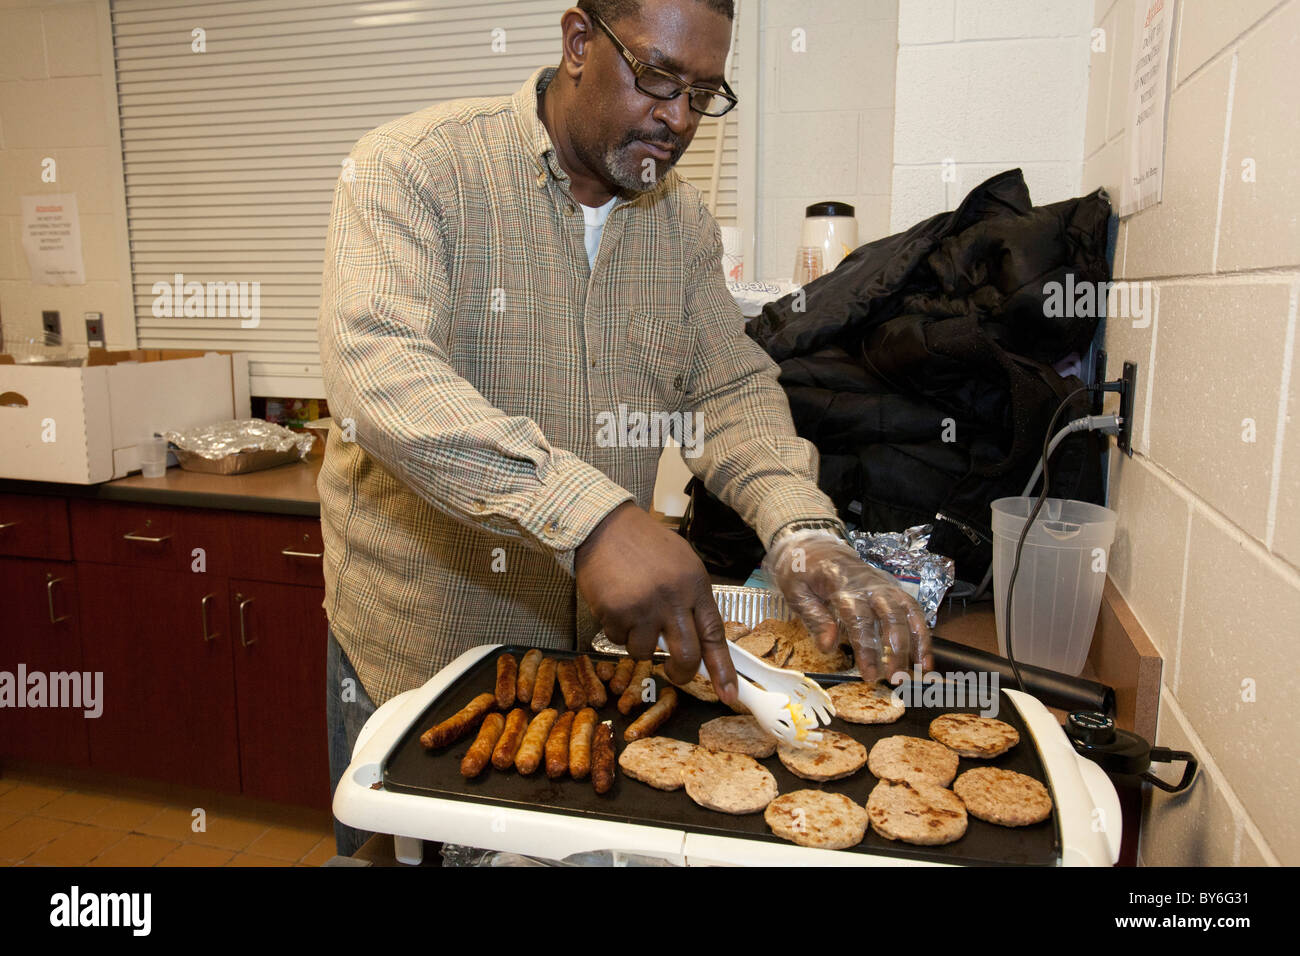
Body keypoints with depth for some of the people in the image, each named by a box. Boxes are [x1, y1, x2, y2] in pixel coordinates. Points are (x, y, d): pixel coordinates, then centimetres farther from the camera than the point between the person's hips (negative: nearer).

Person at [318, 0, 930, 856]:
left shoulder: (683, 222, 3)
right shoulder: (415, 167, -14)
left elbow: (734, 390, 0)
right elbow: (376, 368, -30)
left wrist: (804, 532, -21)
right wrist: (590, 514, -42)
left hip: (598, 646, 5)